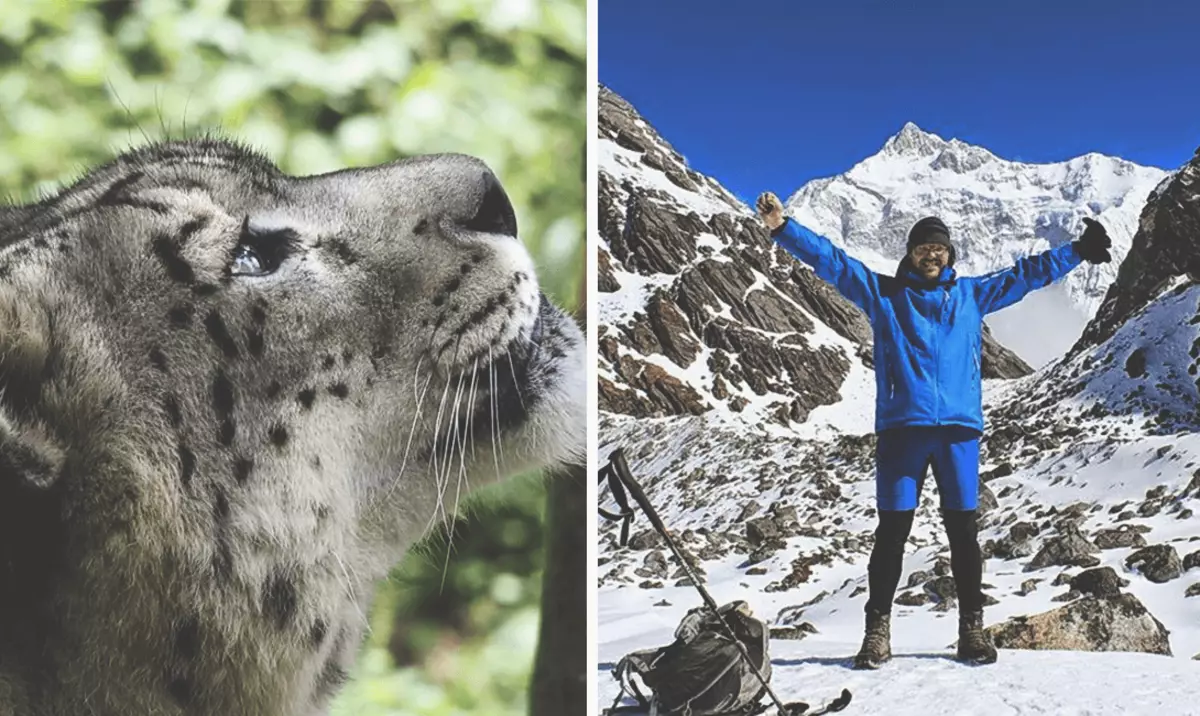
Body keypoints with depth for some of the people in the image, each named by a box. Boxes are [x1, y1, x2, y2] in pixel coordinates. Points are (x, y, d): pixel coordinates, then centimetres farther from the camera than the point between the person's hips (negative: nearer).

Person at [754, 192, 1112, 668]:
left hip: (959, 429, 2)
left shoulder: (971, 294, 16)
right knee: (893, 530, -1)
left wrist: (1078, 251, 21)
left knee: (963, 531, 4)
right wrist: (784, 229, -6)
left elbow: (1025, 274, 22)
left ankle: (972, 628, 11)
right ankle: (878, 629, 4)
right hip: (901, 427, -2)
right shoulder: (882, 294, 10)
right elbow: (830, 260, 4)